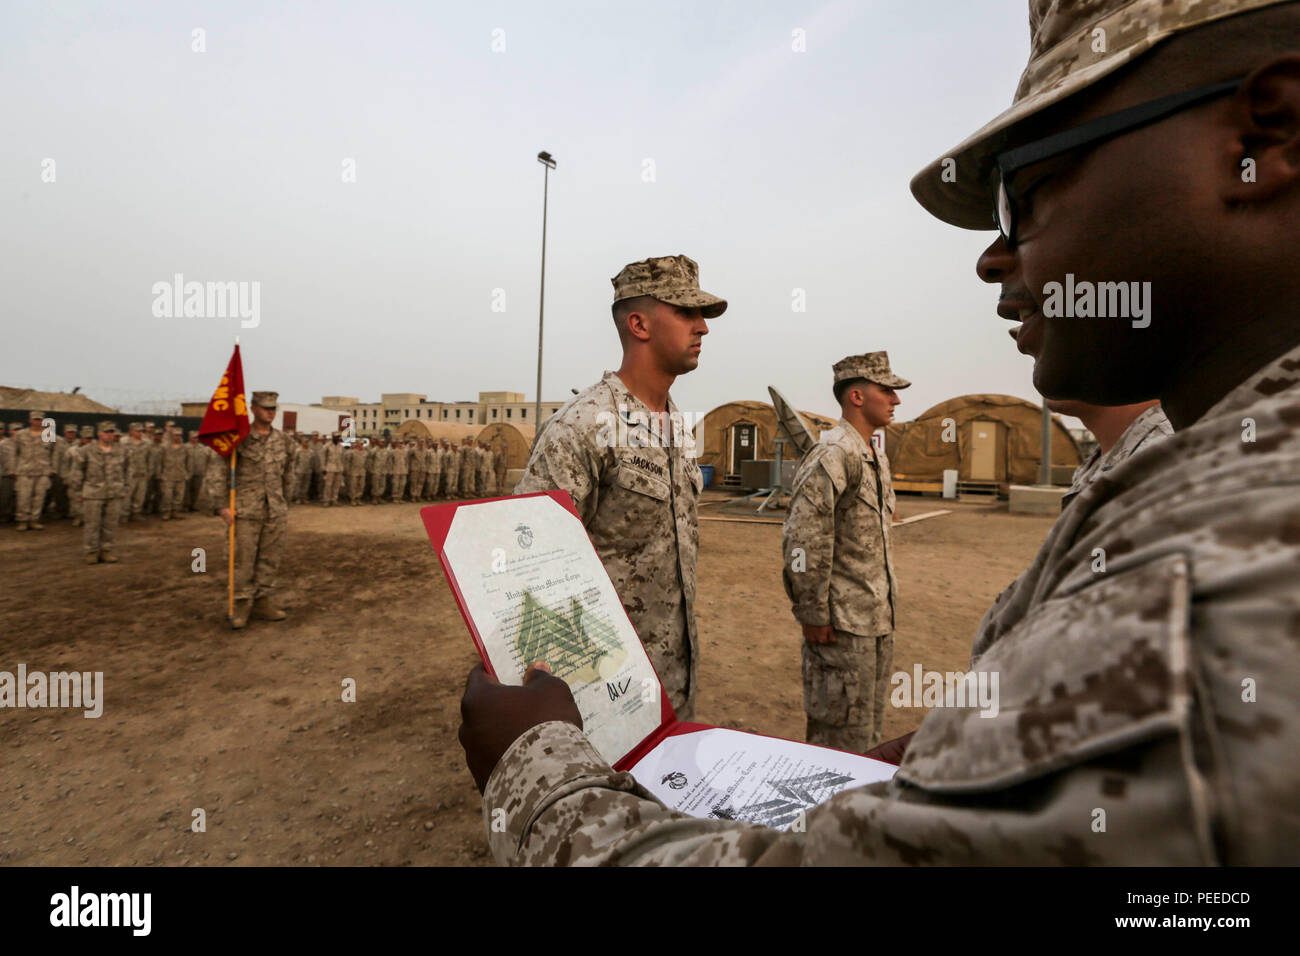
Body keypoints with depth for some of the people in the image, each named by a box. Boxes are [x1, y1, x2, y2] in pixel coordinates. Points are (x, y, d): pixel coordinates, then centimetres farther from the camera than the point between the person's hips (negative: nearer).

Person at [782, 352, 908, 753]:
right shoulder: (833, 456, -19)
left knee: (870, 728, 22)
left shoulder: (876, 457, 13)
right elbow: (802, 542, -24)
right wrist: (813, 615, -20)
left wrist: (888, 597, 19)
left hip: (879, 621, 10)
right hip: (843, 627, -10)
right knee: (843, 737, 3)